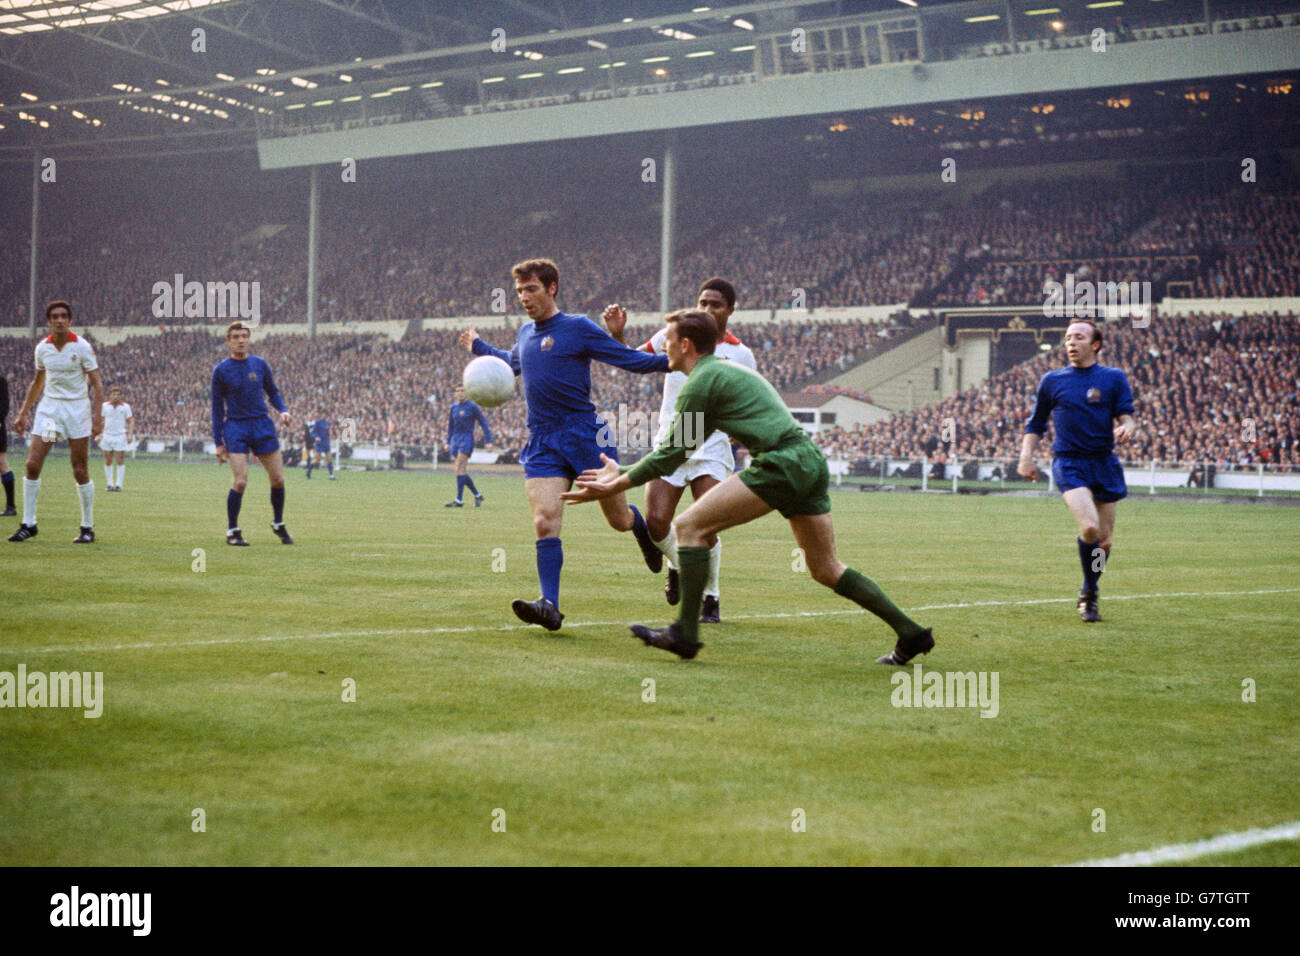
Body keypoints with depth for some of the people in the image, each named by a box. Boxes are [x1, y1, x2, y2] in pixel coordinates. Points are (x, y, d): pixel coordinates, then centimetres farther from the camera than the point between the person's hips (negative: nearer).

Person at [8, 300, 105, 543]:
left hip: (77, 408, -3)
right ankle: (28, 524, 3)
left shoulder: (81, 346, -8)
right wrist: (23, 413, 17)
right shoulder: (42, 348, 4)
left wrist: (97, 416, -16)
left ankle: (87, 528, 8)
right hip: (48, 407, 4)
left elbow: (97, 383, -6)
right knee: (32, 464, -6)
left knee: (80, 471, -3)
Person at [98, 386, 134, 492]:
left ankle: (118, 485, -1)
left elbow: (131, 421, 2)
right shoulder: (105, 406, 4)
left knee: (120, 461, -4)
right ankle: (110, 484, 9)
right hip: (107, 435, 2)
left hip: (120, 436, -2)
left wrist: (130, 434, -8)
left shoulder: (125, 407, 0)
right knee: (108, 461, 2)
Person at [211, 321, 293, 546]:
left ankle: (278, 525, 23)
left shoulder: (260, 364, 7)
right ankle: (233, 532, 1)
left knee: (278, 479, 2)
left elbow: (273, 392, 18)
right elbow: (217, 408, 2)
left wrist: (283, 410, -3)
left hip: (262, 425, 3)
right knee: (240, 481, -14)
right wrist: (218, 443, -1)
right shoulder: (221, 370, -1)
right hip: (236, 428, -3)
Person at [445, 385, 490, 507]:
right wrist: (448, 442, 18)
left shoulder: (472, 407, -5)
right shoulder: (453, 407, 12)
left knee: (459, 469, -16)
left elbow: (483, 423, -2)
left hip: (467, 439, -6)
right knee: (463, 471, 5)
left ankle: (459, 500, -18)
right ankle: (477, 495, 20)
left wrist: (488, 441, -7)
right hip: (455, 440, 6)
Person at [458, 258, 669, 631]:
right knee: (545, 522, -15)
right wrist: (478, 346, 47)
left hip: (586, 435, -4)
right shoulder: (525, 333, 14)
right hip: (542, 443, 4)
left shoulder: (577, 327, -5)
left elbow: (630, 359, -4)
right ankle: (549, 606, -20)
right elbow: (511, 363, 38)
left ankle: (641, 525, 42)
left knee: (620, 520, 5)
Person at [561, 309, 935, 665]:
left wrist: (616, 485, 5)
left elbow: (672, 453, -1)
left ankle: (686, 633, -11)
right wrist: (621, 472, 30)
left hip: (782, 462, -10)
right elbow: (679, 448, 31)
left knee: (690, 525, -7)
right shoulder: (726, 370, 27)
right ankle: (911, 633, 15)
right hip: (811, 460, 10)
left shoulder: (701, 381, -2)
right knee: (826, 569, 16)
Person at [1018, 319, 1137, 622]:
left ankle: (1089, 594, 30)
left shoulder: (1113, 378, 6)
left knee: (1103, 539, 7)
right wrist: (1026, 456, 5)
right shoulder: (1052, 380, 8)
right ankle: (1088, 596, -4)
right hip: (1069, 463, -2)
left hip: (1104, 463, 2)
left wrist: (1127, 428, -24)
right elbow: (1036, 423, 17)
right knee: (1089, 527, -22)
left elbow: (1126, 417, -1)